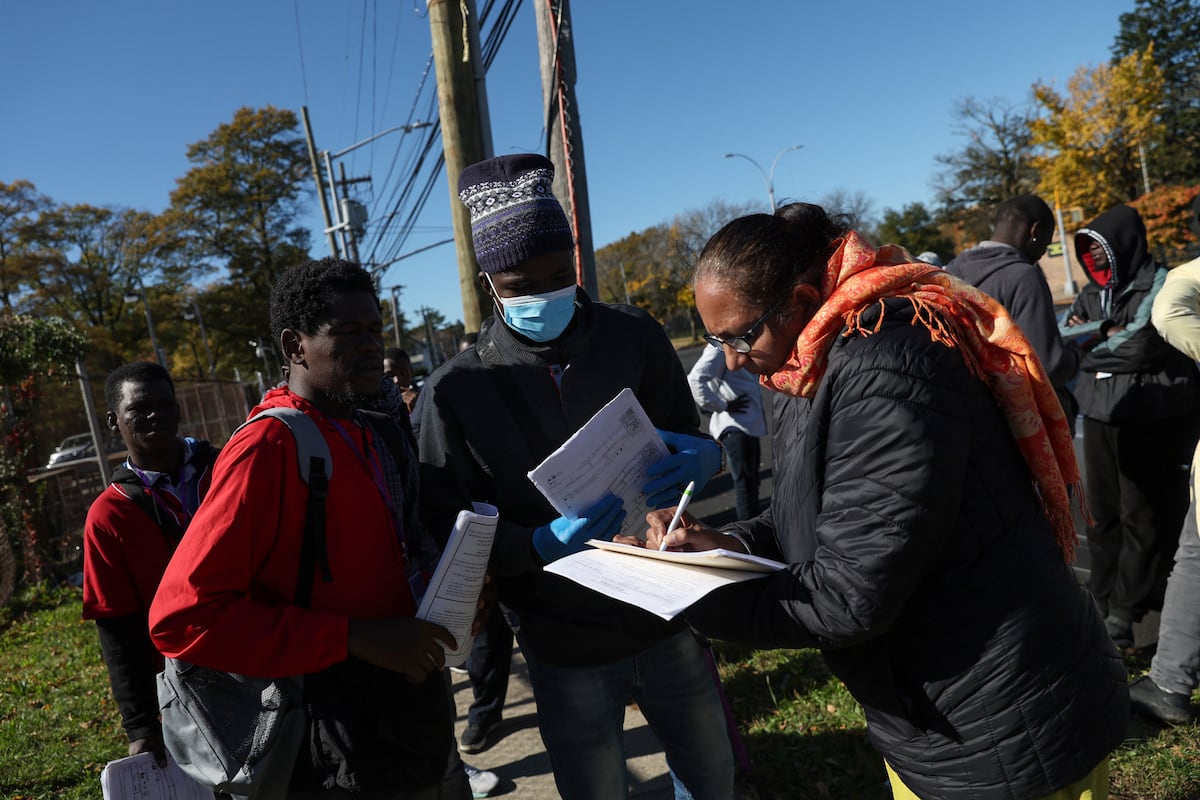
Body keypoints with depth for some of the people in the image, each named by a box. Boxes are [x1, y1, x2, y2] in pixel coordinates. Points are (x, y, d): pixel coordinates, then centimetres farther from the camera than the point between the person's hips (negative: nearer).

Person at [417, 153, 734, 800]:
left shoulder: (635, 338, -5)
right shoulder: (454, 392, -11)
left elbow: (688, 435, 6)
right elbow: (446, 531, -8)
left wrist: (706, 456, -19)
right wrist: (544, 544, -26)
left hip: (670, 623, 3)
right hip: (568, 653, -2)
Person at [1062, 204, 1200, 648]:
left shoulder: (1158, 283, -8)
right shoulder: (1091, 292, 12)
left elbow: (1141, 344, -19)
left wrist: (1091, 339, -6)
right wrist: (1104, 330, -11)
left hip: (1151, 421, -6)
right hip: (1100, 416, 6)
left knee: (1143, 516, 1)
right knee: (1102, 512, 10)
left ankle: (1125, 609, 9)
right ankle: (1105, 599, 21)